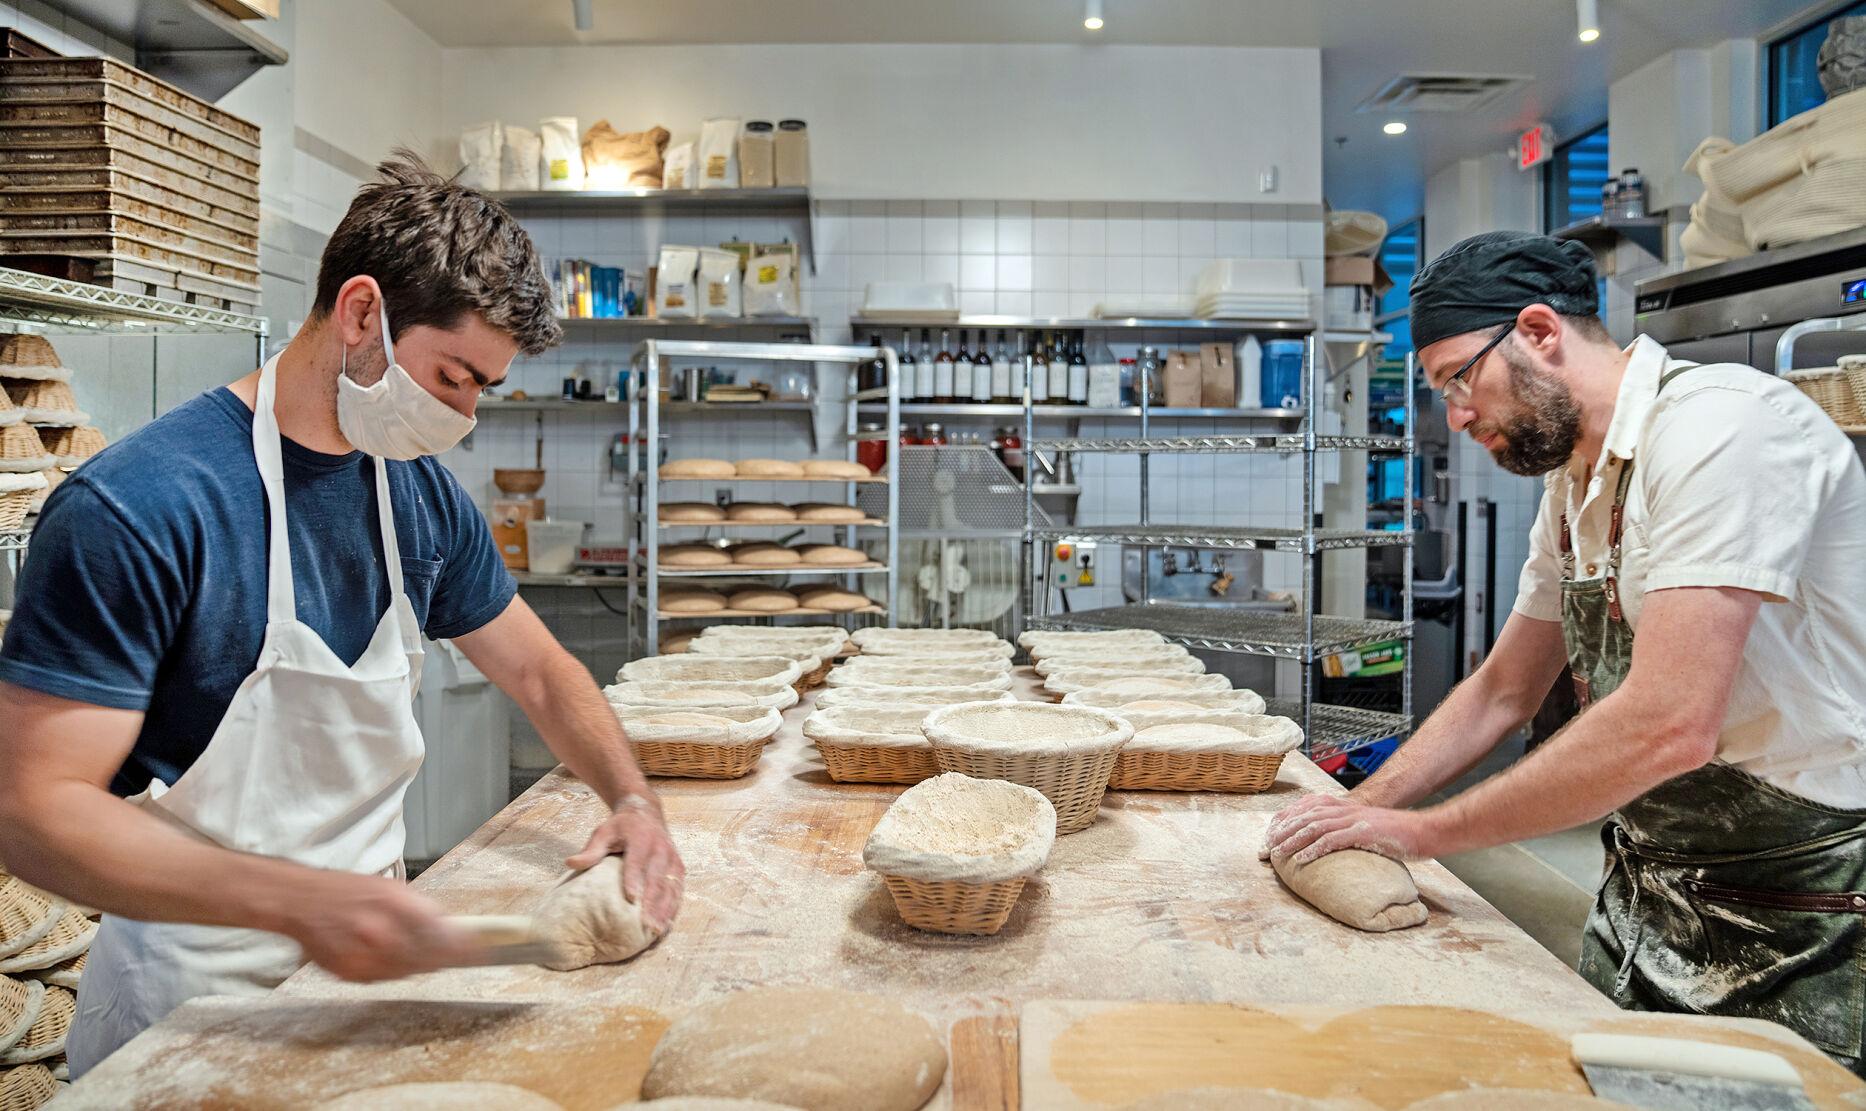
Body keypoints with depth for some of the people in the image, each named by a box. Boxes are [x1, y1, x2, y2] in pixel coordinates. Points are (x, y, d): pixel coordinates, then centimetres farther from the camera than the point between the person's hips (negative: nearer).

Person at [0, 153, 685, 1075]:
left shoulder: (424, 493, -1)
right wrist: (300, 902, -35)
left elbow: (538, 671, 9)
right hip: (197, 998, -6)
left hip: (369, 955, 6)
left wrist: (632, 800, -8)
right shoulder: (132, 509, -22)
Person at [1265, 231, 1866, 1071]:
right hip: (1647, 902, 8)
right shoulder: (1575, 483, 7)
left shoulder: (1720, 425, -22)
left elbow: (1666, 726, -30)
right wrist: (1364, 808, 2)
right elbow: (1503, 693, 14)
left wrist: (1424, 831, -21)